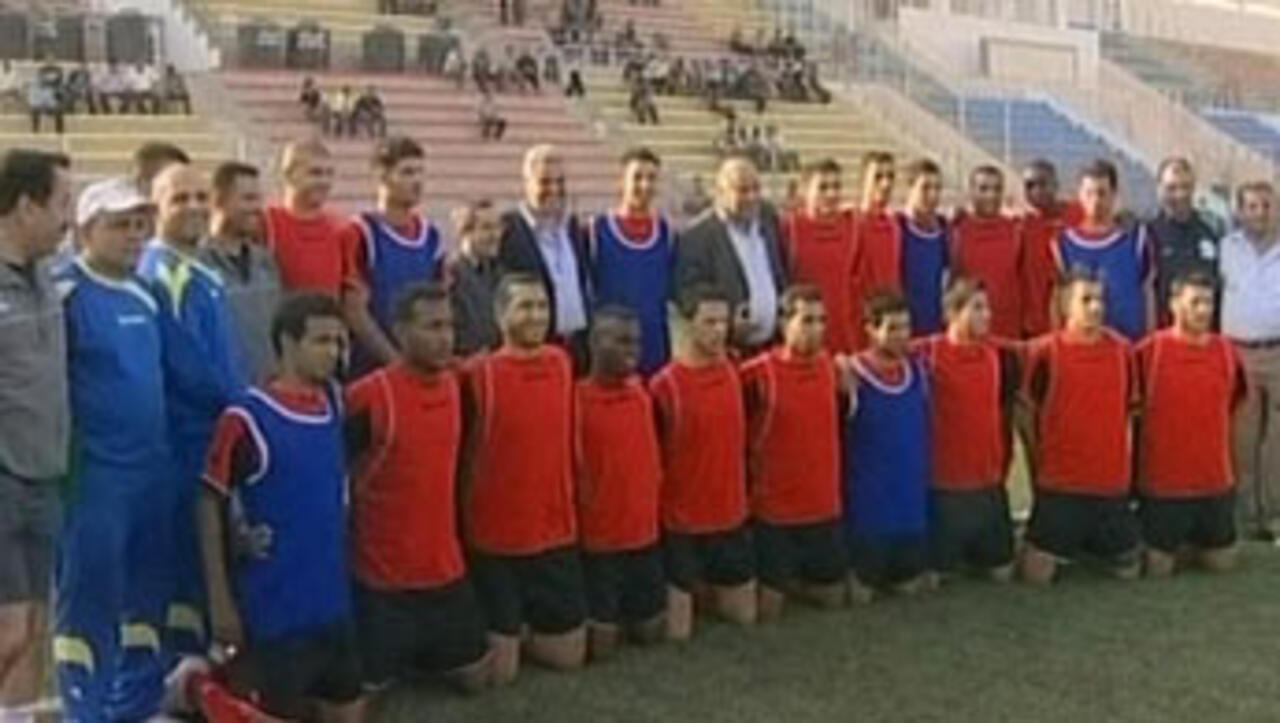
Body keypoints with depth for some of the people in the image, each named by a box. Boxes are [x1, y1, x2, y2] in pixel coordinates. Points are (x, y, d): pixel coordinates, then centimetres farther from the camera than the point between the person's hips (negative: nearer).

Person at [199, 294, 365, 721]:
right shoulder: (246, 419, -15)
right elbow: (210, 507, -10)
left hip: (333, 602, 7)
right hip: (272, 609, -6)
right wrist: (220, 599, -10)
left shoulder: (334, 402, 3)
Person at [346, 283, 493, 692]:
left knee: (475, 677, 15)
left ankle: (416, 656, 39)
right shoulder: (368, 397, -20)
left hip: (446, 570, 6)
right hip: (383, 577, -6)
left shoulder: (454, 386, 2)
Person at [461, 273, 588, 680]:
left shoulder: (562, 364, 2)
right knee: (500, 671, 2)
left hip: (557, 534, 5)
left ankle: (521, 631, 38)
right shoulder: (480, 374, -15)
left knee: (569, 657, 12)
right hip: (495, 539, -5)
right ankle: (502, 638, 33)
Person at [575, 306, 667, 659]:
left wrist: (651, 507, 14)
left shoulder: (643, 394, 4)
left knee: (651, 630, 13)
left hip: (645, 532, 6)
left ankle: (619, 616, 39)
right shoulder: (578, 399, -15)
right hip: (598, 537, -5)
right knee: (600, 644, 0)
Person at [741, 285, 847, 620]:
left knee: (832, 597, 16)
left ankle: (790, 583, 41)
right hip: (774, 510, -5)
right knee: (769, 610, 1)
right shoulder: (758, 373, -18)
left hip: (825, 507, 5)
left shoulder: (831, 367, 0)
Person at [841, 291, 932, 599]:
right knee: (861, 593, 5)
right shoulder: (853, 375, -15)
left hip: (912, 504, 5)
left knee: (911, 586, 13)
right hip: (867, 506, -5)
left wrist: (926, 478, 12)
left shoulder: (917, 370, 2)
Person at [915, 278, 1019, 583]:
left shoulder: (1000, 354, 1)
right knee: (940, 575, 4)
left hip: (990, 484, 4)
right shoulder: (927, 354, -13)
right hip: (943, 485, -4)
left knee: (1001, 573, 10)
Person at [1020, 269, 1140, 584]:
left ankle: (1091, 545, 39)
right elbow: (1027, 410, 2)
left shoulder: (1122, 349, 0)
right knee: (1037, 575, -4)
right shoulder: (1045, 351, -10)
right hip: (1058, 484, -3)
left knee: (1128, 571, 11)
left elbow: (1128, 407, 13)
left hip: (1113, 483, 3)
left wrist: (1117, 457, 12)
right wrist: (1038, 460, 6)